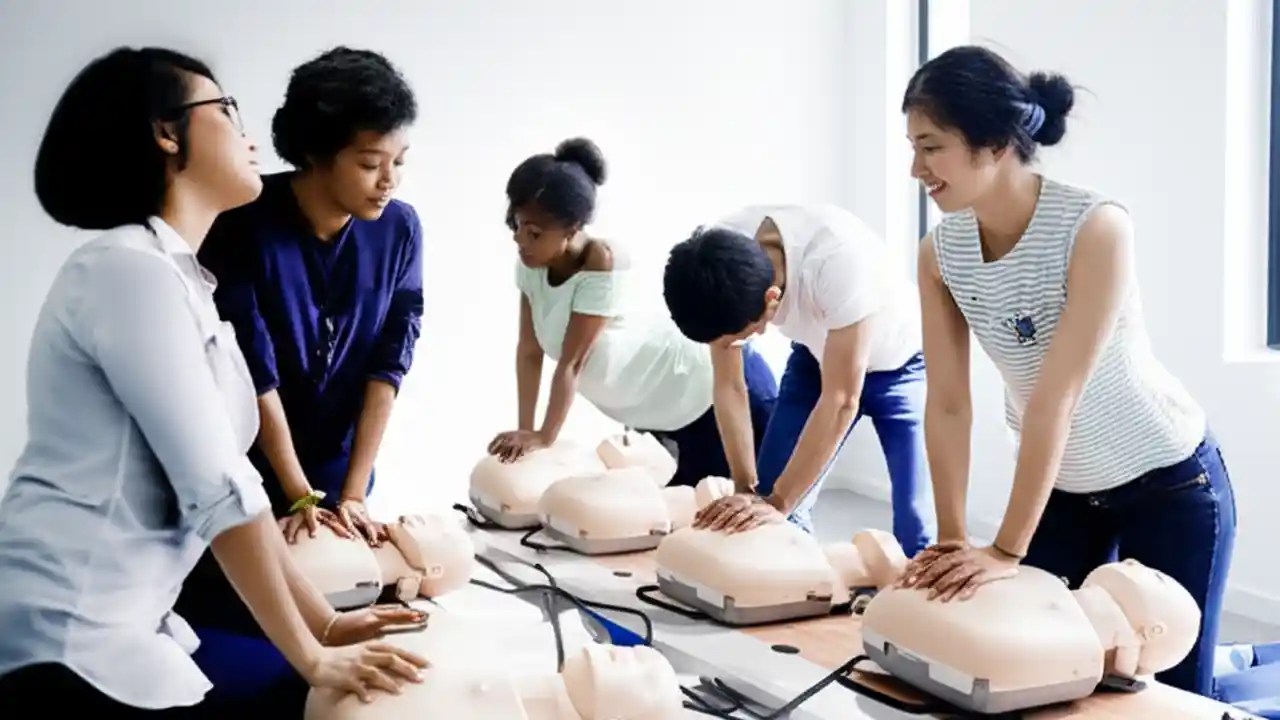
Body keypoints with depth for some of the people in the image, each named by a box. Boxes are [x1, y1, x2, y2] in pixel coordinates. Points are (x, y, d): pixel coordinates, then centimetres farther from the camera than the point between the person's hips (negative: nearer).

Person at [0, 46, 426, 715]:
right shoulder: (131, 268, -16)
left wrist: (323, 620, 10)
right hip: (69, 636, -9)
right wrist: (311, 656, -11)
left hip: (113, 625, 9)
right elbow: (218, 490, -18)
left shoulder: (176, 281, 14)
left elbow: (227, 478, 12)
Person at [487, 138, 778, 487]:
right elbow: (529, 351, -6)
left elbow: (572, 363, -29)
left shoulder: (603, 265, -31)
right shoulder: (530, 265, -10)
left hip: (712, 385, -8)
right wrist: (526, 431, -9)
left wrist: (544, 437, -26)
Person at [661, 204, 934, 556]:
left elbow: (841, 401, -35)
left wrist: (778, 500, -34)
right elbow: (728, 387, -14)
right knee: (763, 520, -3)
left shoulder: (838, 259, -41)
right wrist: (748, 490, -17)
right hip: (816, 357, 5)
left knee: (916, 527, -16)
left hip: (899, 363, -4)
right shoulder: (715, 261, -26)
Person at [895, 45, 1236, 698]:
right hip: (1060, 487, 6)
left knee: (1168, 688, 3)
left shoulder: (1095, 227, -29)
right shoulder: (939, 251, -11)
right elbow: (948, 404, -12)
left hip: (1169, 485, -5)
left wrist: (1007, 550, -33)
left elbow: (1055, 398, -32)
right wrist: (951, 539, -17)